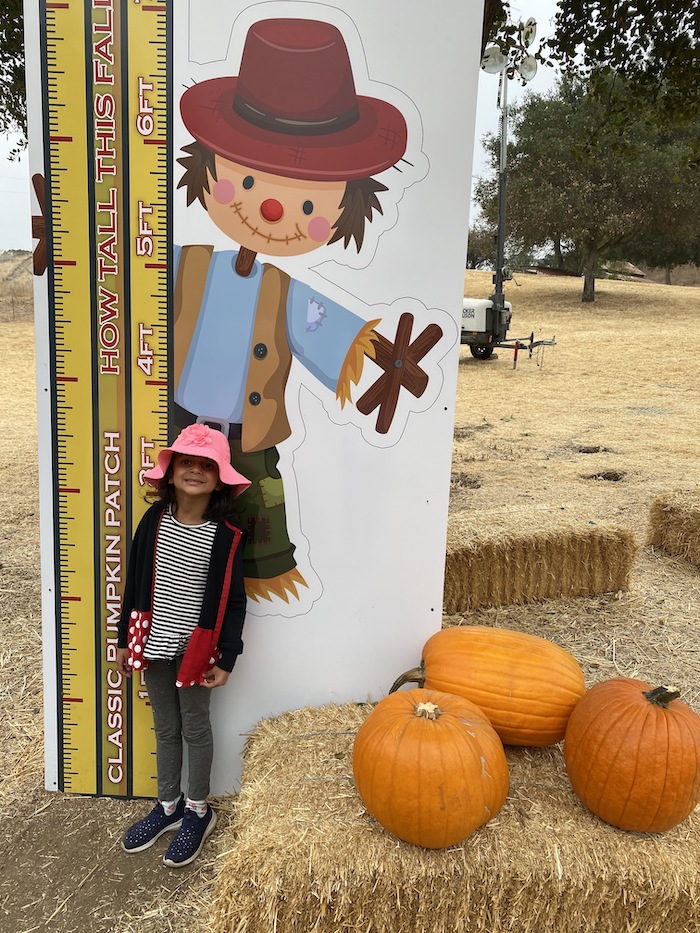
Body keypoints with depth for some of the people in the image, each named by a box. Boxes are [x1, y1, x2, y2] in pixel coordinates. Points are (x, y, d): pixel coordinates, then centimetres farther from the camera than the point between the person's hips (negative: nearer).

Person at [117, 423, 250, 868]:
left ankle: (198, 810, 33)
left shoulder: (226, 535, -15)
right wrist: (125, 640, 8)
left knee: (195, 728, 13)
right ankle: (169, 805, 37)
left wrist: (226, 659, -8)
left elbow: (233, 602, -9)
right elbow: (135, 582, 3)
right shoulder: (154, 520, -6)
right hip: (153, 642, 4)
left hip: (196, 648, -3)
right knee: (165, 727, 19)